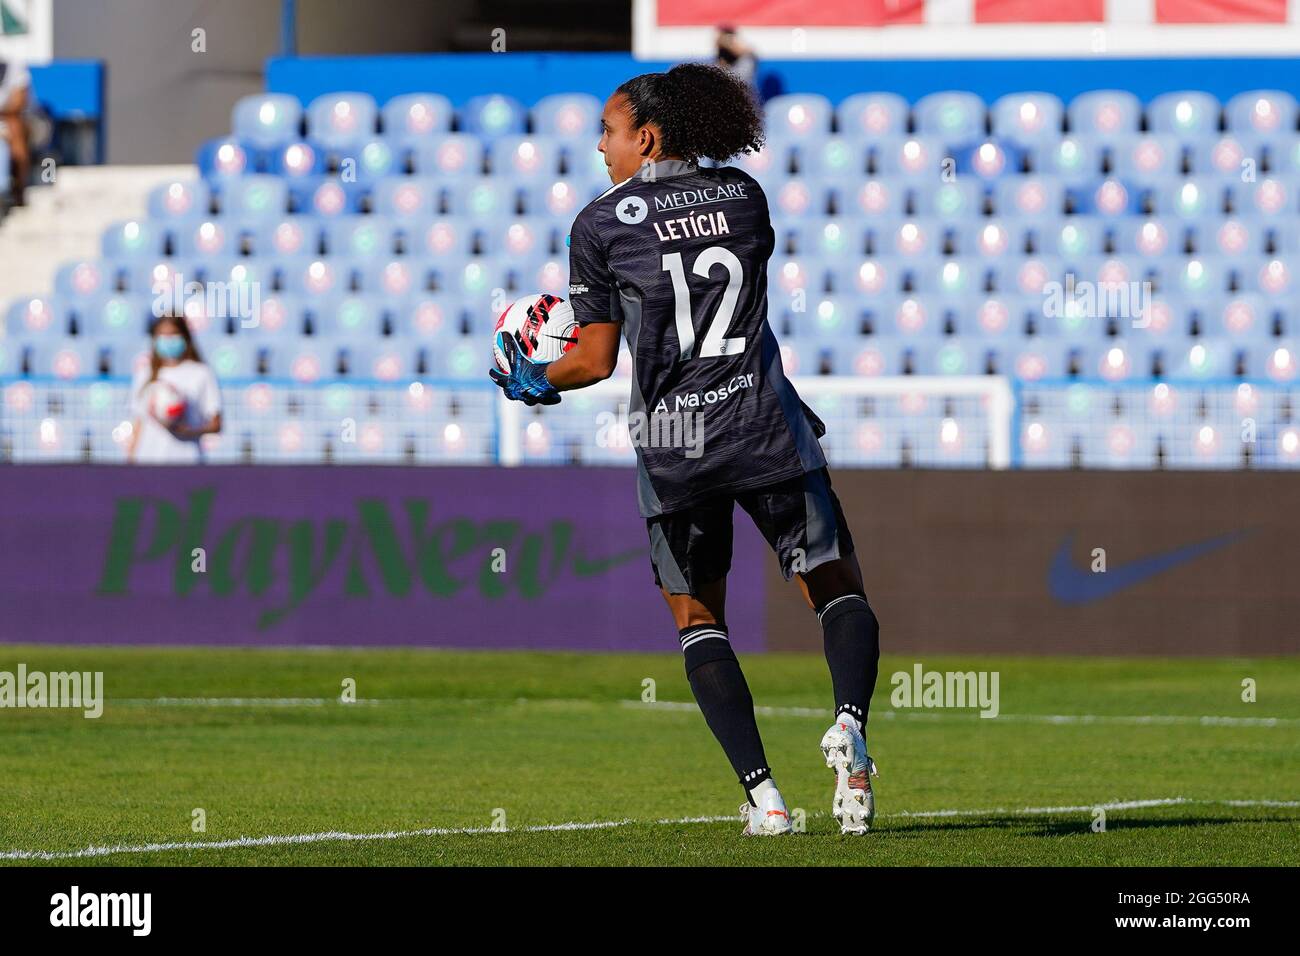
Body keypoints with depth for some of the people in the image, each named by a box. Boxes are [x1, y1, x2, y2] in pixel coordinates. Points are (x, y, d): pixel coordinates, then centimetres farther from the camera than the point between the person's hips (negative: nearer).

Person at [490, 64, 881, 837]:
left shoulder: (602, 224, -1)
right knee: (838, 589, 12)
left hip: (670, 442, -2)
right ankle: (850, 720, -19)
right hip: (765, 425, 2)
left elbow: (597, 361, 1)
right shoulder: (743, 196, 9)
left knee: (698, 619, 14)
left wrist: (534, 384, 22)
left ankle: (762, 791, -1)